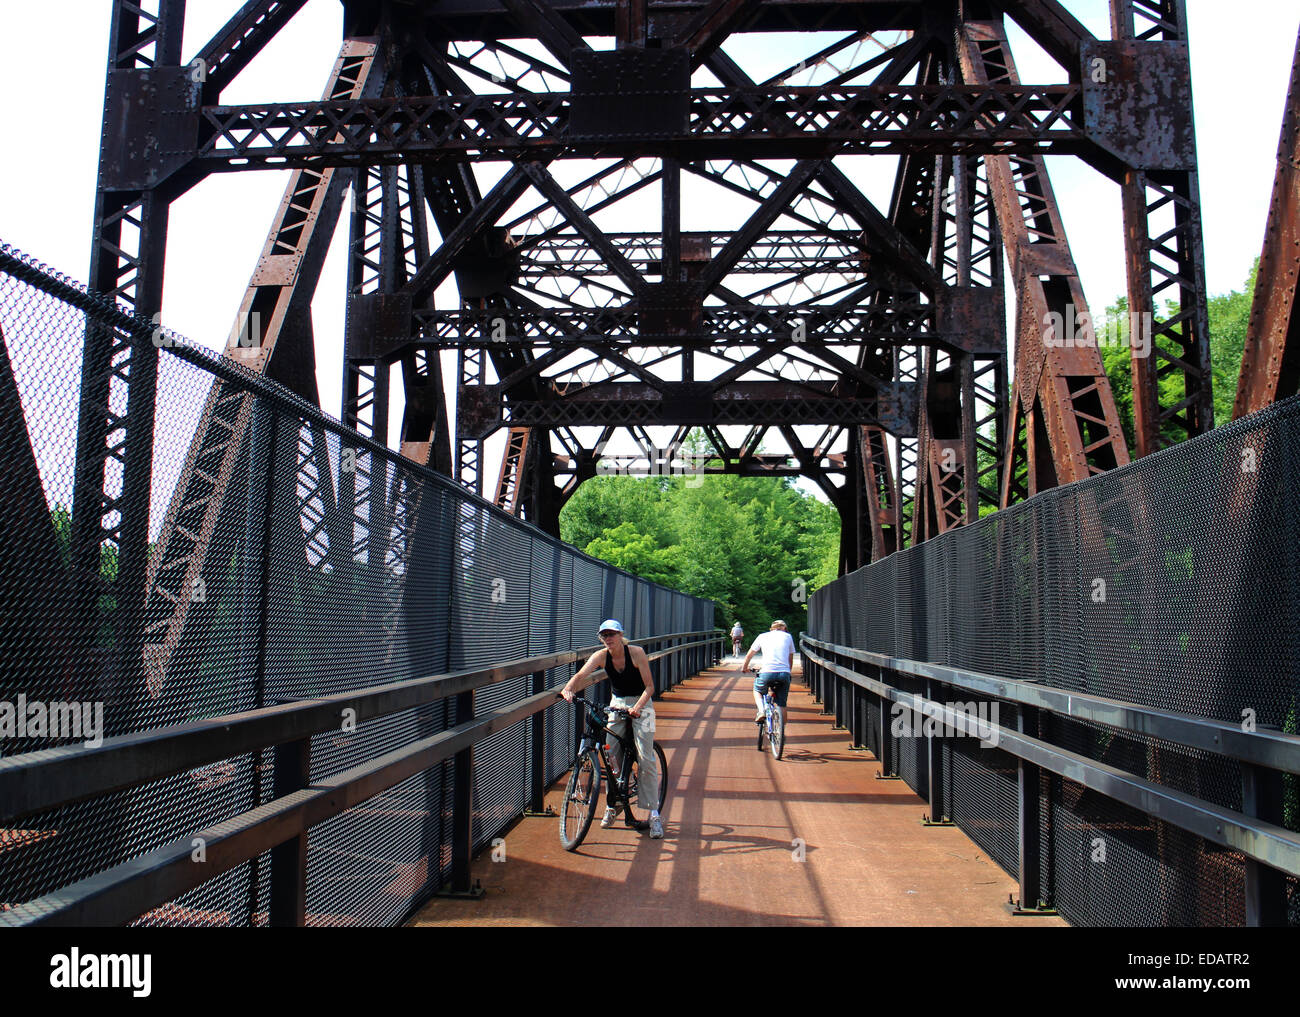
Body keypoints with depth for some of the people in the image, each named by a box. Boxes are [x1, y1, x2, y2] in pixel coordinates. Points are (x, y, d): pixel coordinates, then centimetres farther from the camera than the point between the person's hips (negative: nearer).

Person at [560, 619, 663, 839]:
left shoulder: (636, 652, -18)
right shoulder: (601, 656, -9)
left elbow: (649, 686, -17)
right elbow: (581, 674, -25)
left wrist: (637, 706, -33)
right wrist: (568, 688, -45)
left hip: (641, 705, -4)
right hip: (617, 704, 4)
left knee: (646, 759, -10)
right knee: (612, 755, -1)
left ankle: (654, 814, -6)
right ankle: (613, 805, 19)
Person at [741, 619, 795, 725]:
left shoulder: (763, 636, 17)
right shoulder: (787, 636, 18)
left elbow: (749, 655, 25)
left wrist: (745, 667, 42)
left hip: (767, 672, -1)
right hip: (784, 673, 1)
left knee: (757, 690, 27)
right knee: (782, 705, 13)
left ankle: (761, 711, 3)